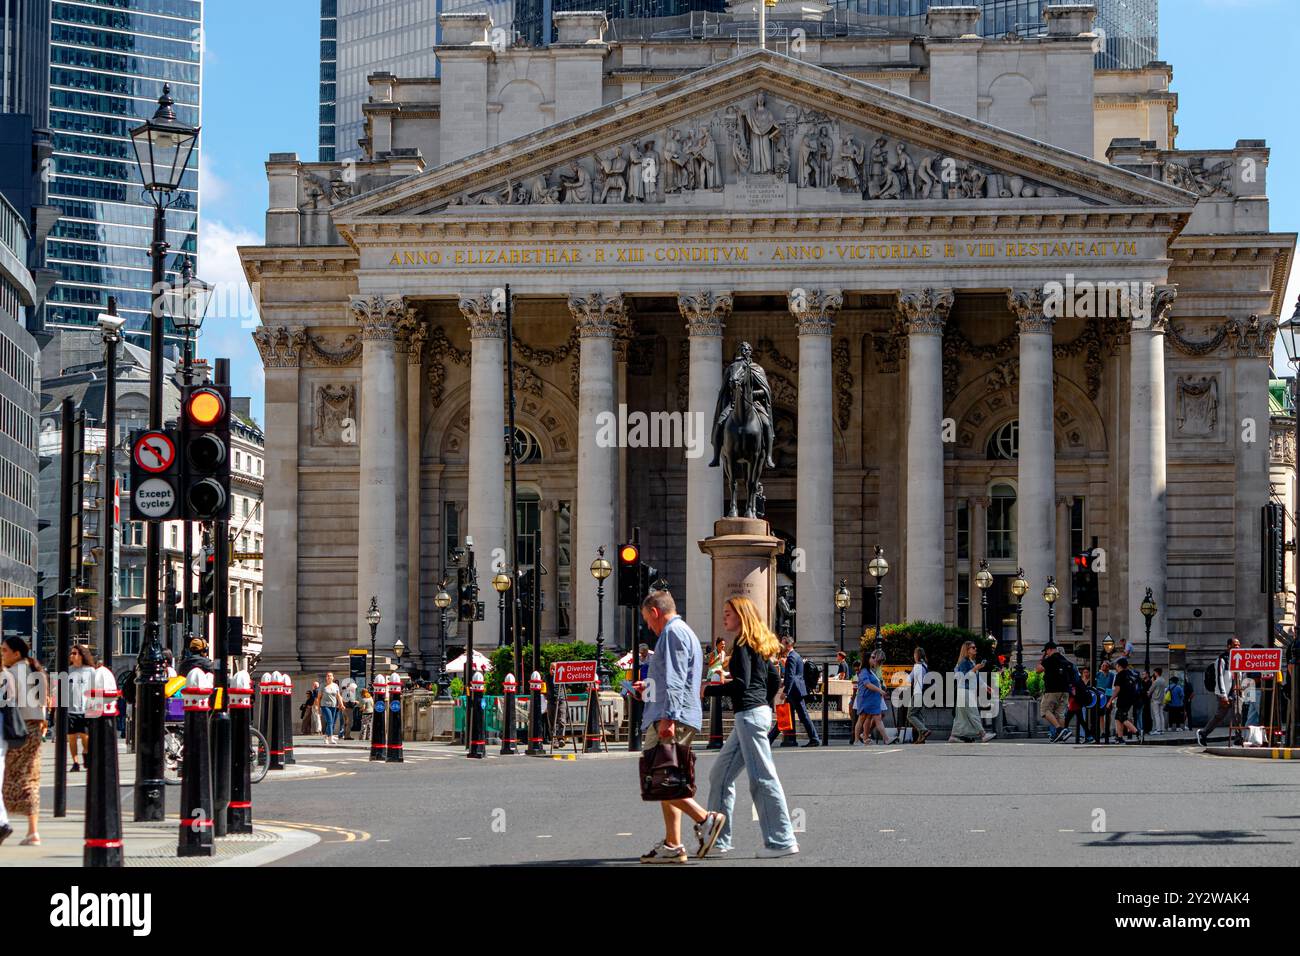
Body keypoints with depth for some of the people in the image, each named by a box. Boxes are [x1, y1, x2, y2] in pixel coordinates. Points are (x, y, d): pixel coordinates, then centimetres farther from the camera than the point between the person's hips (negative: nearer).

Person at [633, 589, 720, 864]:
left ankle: (706, 818, -16)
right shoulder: (683, 633, 25)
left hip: (671, 719, -11)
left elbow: (675, 681, -18)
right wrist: (649, 687, 33)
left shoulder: (673, 633, -8)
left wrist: (668, 717, -24)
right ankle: (672, 845, 10)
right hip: (675, 720, 11)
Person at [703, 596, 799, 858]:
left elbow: (741, 684, -18)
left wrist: (708, 690, -9)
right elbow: (775, 680, 20)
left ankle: (782, 841, -7)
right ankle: (717, 839, 17)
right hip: (760, 711, 10)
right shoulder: (760, 645, 17)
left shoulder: (742, 643, -10)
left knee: (762, 778, -8)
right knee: (720, 775, 13)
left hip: (749, 714, -10)